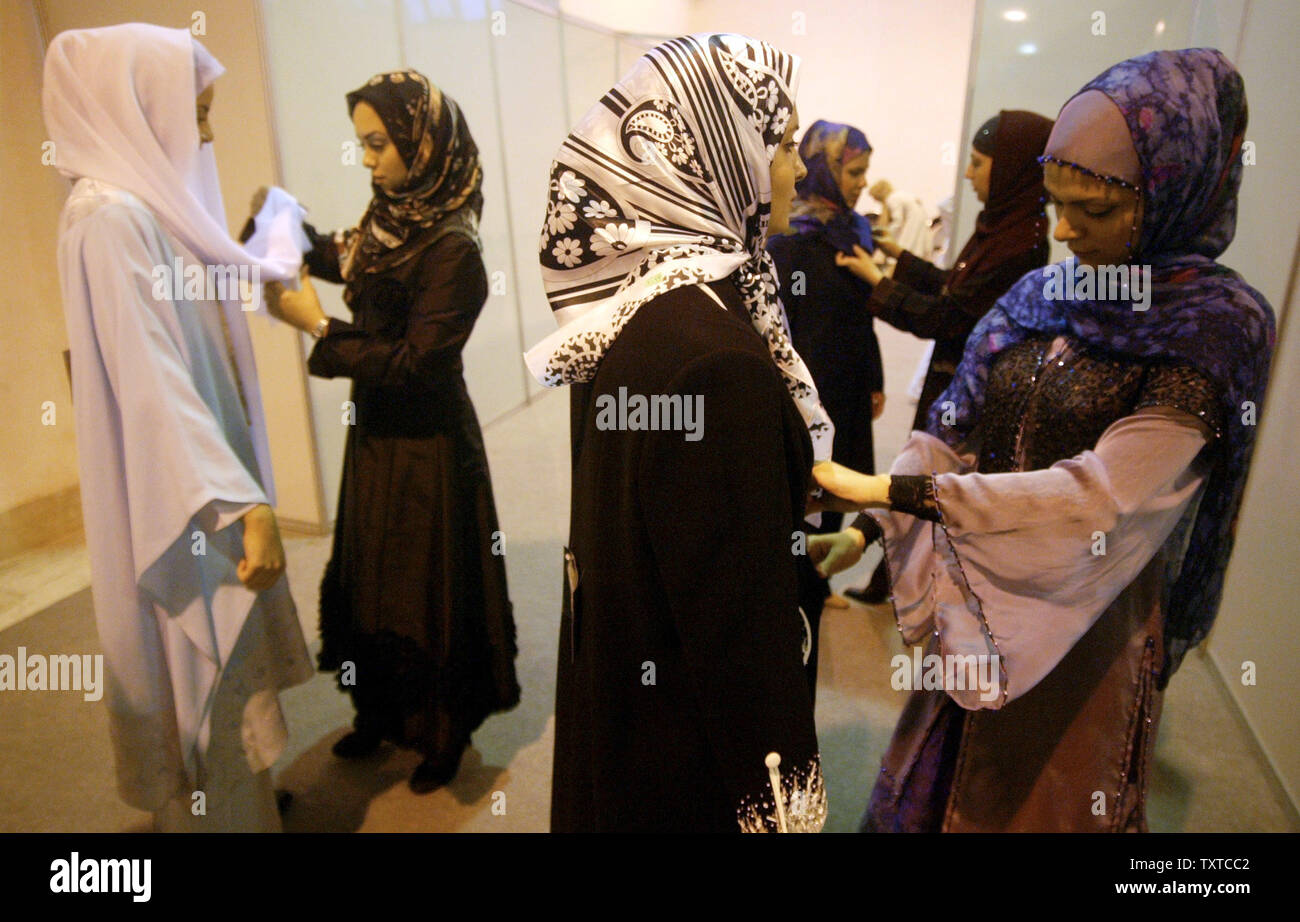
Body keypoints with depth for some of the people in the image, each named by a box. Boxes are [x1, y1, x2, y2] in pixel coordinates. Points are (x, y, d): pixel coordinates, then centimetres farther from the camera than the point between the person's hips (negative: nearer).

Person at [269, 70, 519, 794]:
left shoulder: (451, 248, -21)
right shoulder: (392, 220, 3)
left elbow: (411, 362, -23)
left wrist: (317, 327, -18)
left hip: (428, 448, -8)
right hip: (378, 434, 8)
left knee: (429, 588, 8)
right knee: (370, 579, 20)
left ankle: (446, 731, 32)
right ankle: (386, 713, 42)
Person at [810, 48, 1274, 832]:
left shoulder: (1216, 326, -17)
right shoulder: (1041, 295, 0)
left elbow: (1103, 496, -26)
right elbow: (954, 435, -1)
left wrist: (890, 489, -29)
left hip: (1083, 622, -4)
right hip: (972, 606, 5)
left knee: (1032, 803, 18)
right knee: (932, 790, 21)